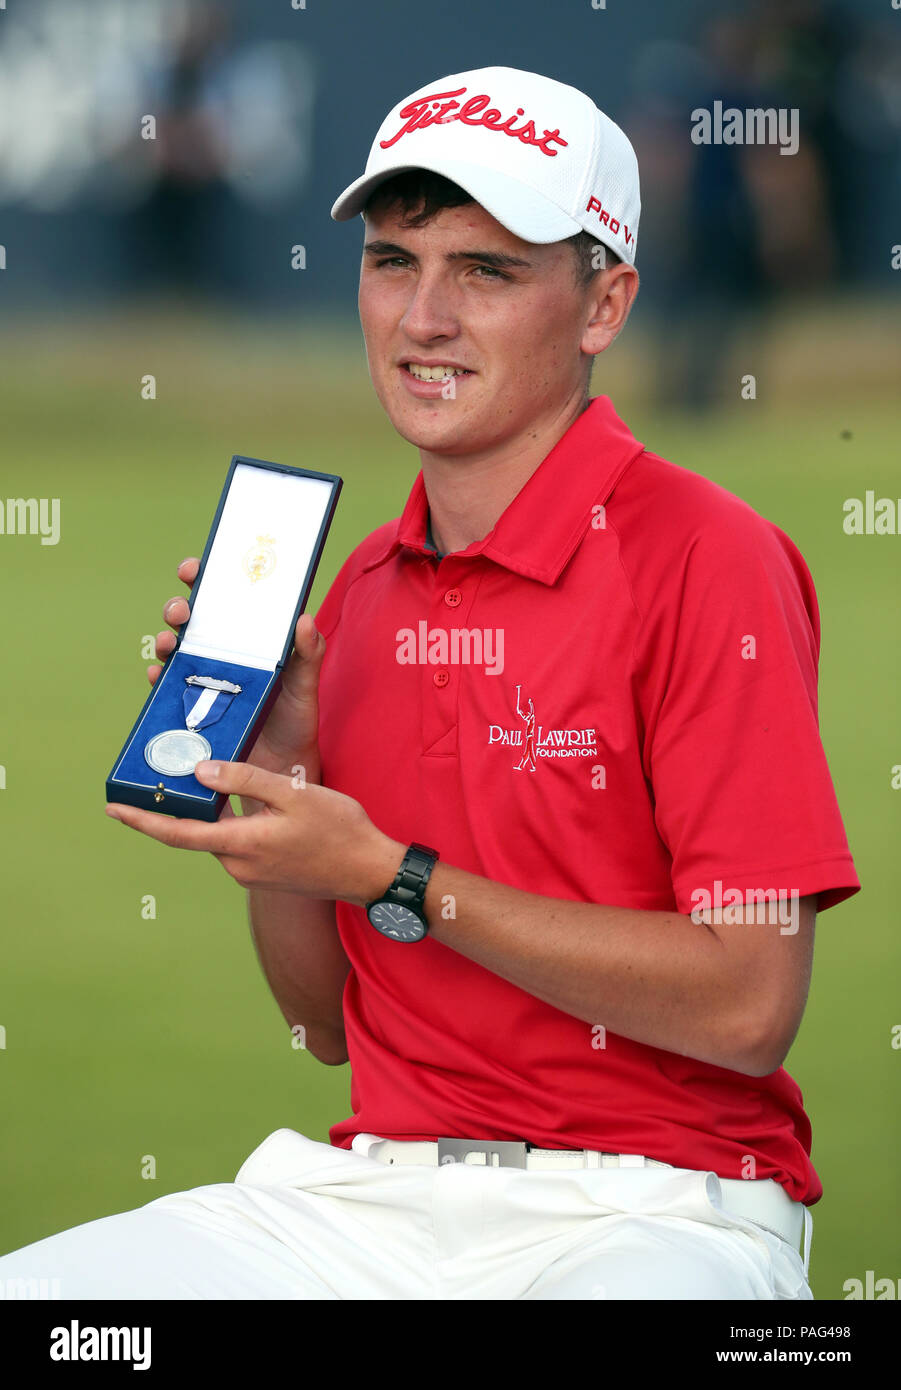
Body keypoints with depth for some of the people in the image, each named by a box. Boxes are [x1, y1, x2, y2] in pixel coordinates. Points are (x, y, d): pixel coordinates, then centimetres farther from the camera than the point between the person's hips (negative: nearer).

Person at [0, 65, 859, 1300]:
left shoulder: (707, 561, -8)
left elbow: (748, 1009, -15)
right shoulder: (363, 591, 14)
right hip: (378, 1192, 6)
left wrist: (390, 877, -13)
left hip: (649, 1208, -6)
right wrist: (268, 778, 1)